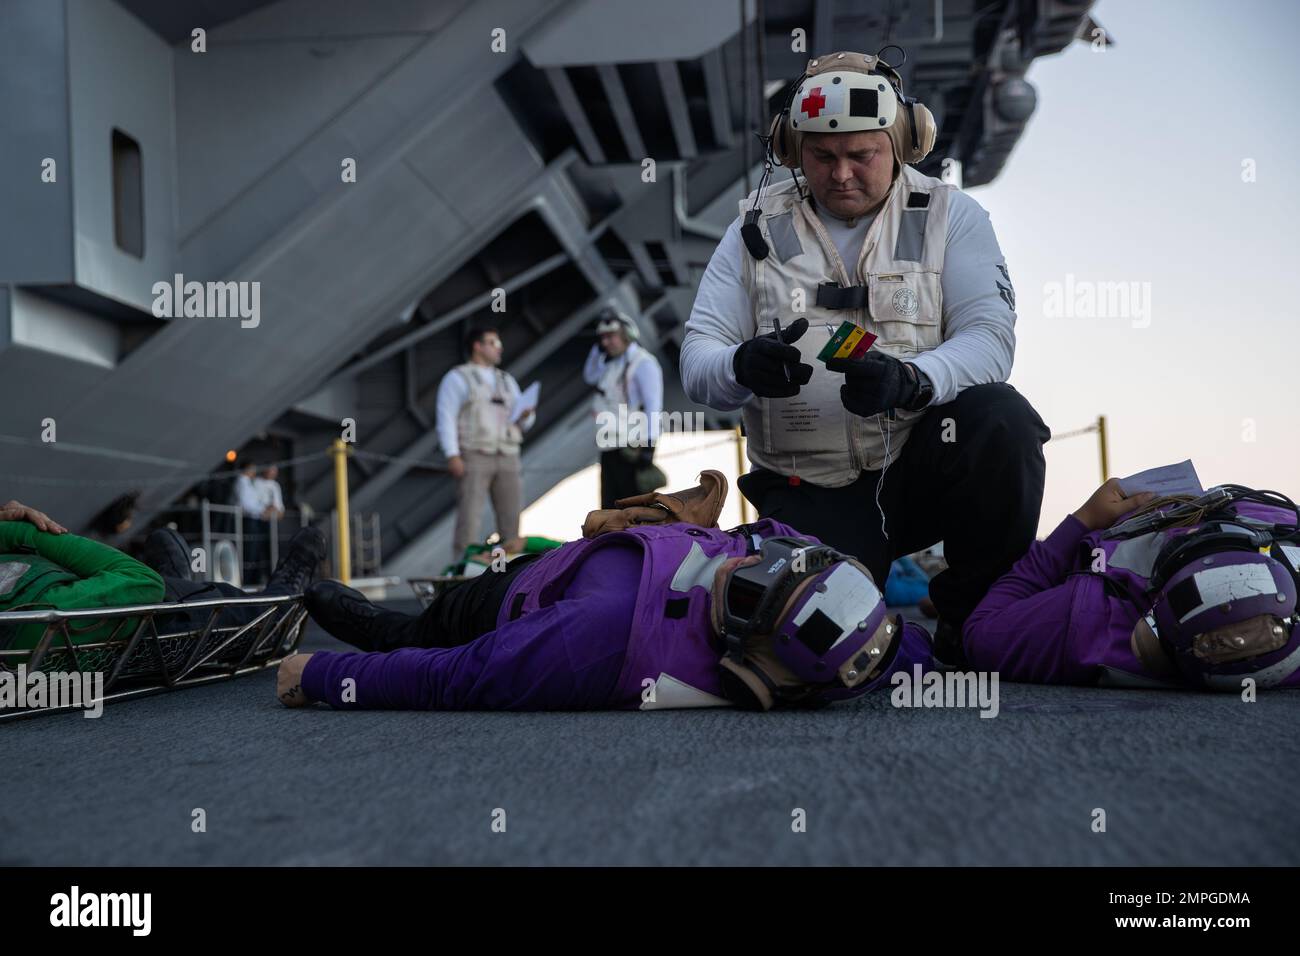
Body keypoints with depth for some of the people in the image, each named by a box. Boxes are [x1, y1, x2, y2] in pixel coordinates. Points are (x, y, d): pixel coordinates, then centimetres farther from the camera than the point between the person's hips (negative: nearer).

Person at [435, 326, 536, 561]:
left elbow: (523, 423, 21)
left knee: (511, 518, 1)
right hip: (474, 456, -5)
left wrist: (526, 415, -4)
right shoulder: (457, 378, 5)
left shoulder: (507, 380, 22)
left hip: (507, 458, 6)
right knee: (469, 518, -11)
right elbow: (446, 418, -4)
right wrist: (452, 455, -16)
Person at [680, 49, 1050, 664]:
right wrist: (743, 366, -27)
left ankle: (977, 612, -7)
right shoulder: (758, 229, 5)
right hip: (809, 493, 0)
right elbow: (697, 359, -1)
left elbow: (988, 338, -11)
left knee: (1001, 418, -31)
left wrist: (909, 381, -33)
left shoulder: (950, 217, 2)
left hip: (923, 467, 0)